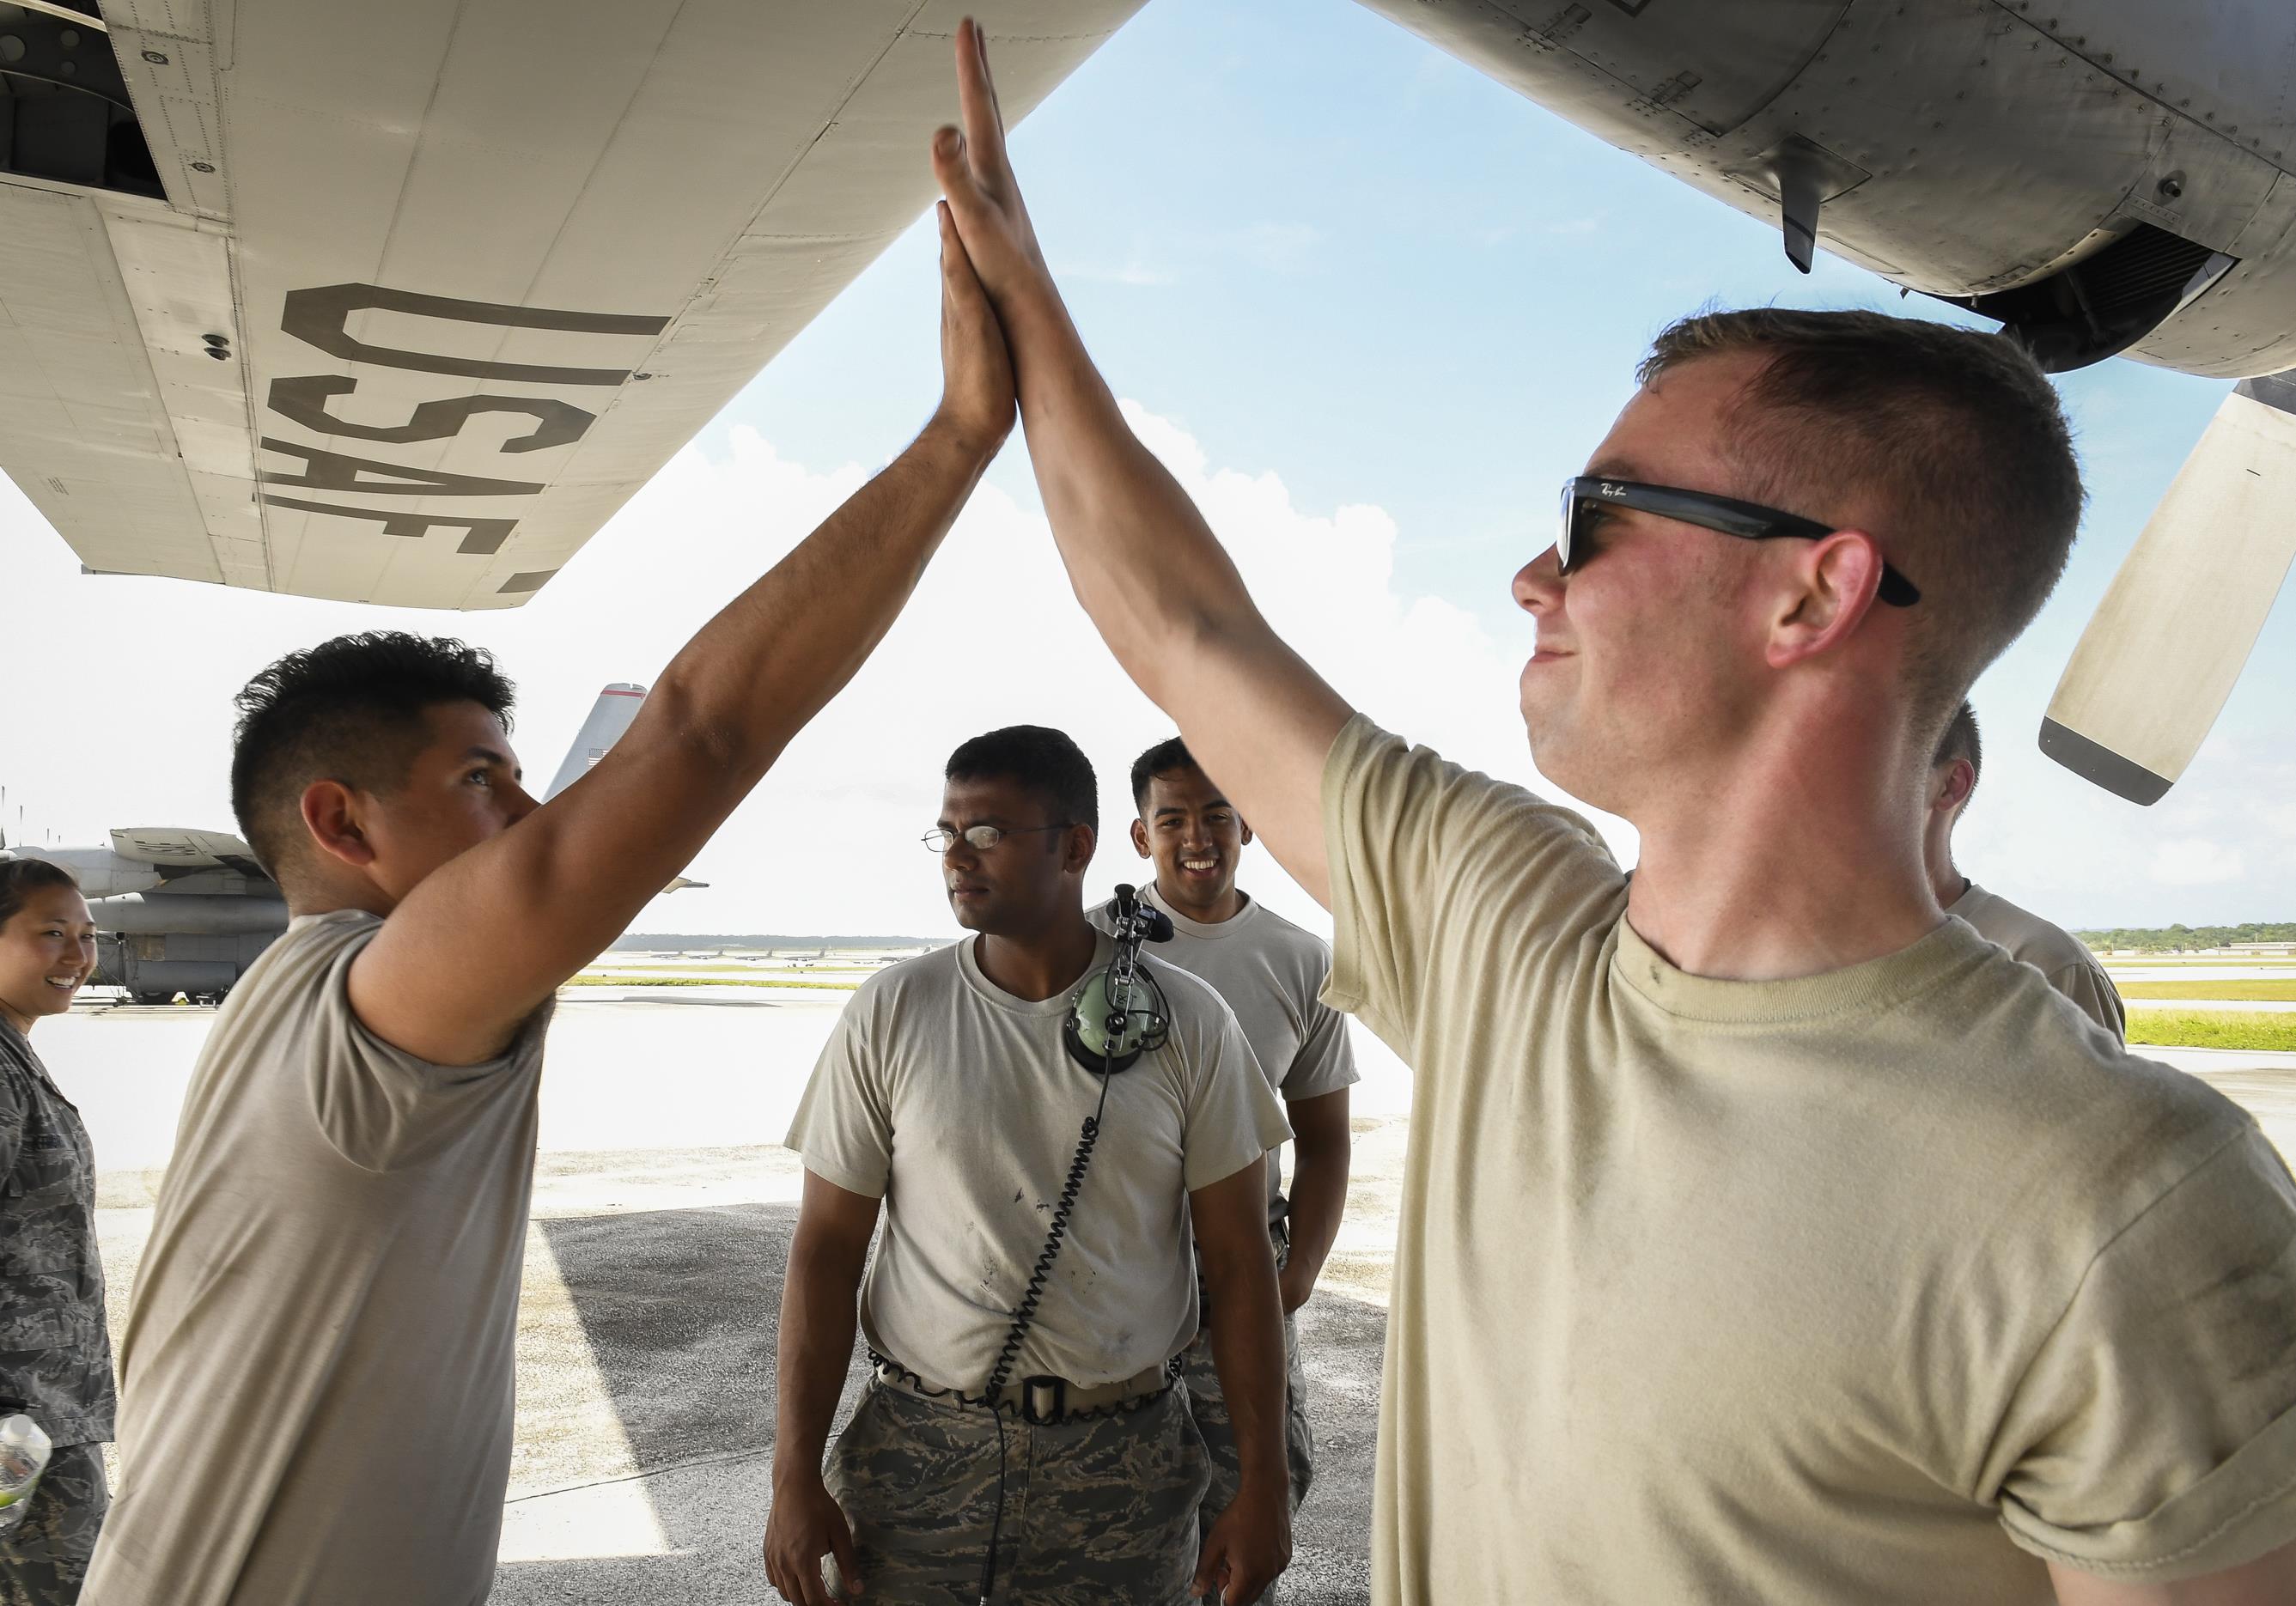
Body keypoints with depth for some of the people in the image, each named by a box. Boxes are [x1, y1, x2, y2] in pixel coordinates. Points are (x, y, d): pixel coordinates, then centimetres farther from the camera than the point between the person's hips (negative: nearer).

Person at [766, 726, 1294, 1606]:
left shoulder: (1185, 1020, -4)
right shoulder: (891, 1013, -3)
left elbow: (1239, 1262, -1)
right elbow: (826, 1250, 0)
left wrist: (1262, 1488, -2)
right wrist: (795, 1478, -3)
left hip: (1123, 1464, 0)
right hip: (918, 1448, 1)